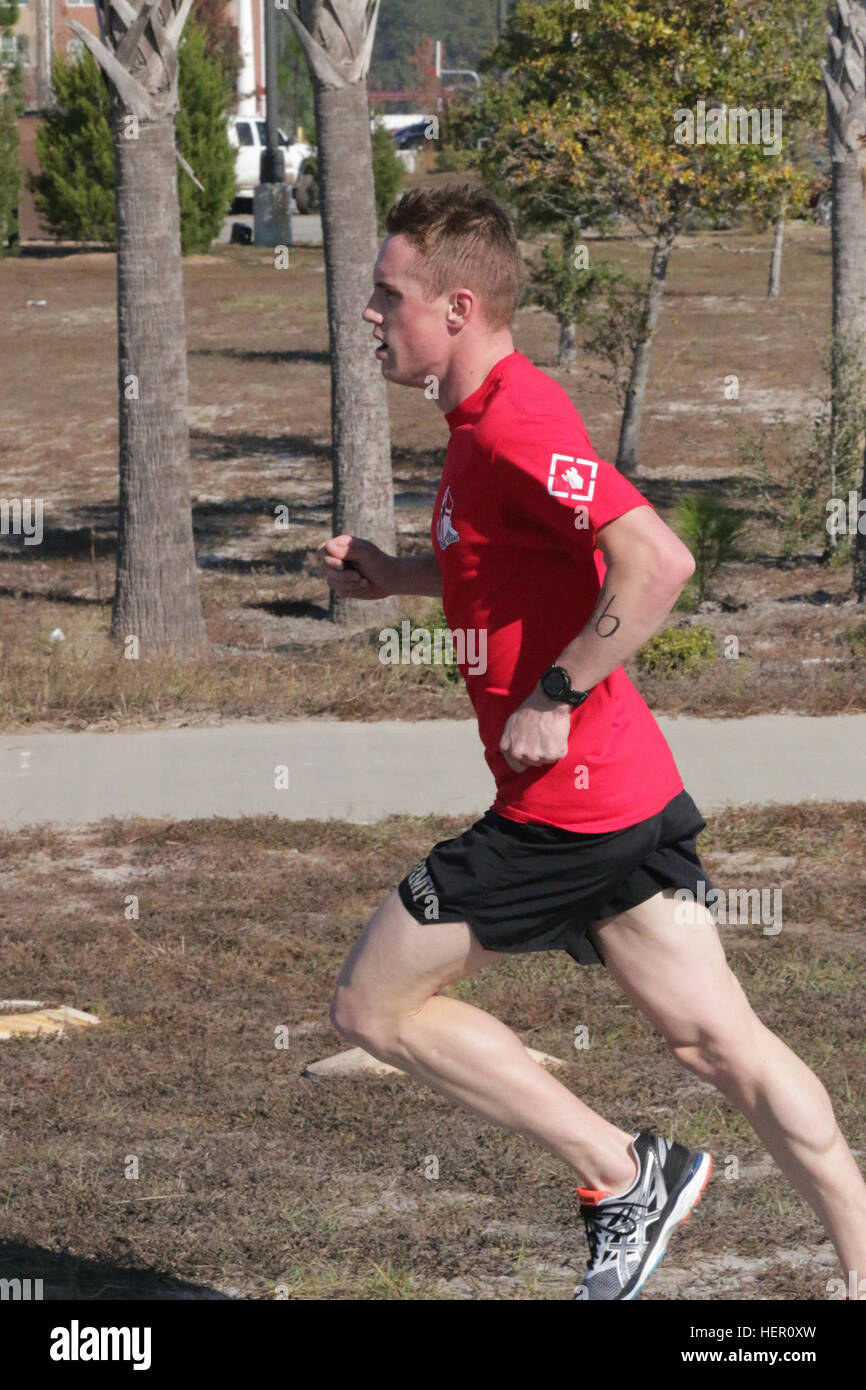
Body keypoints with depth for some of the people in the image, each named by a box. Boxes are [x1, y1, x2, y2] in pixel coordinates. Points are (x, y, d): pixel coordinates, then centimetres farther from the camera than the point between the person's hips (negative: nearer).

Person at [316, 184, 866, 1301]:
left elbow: (657, 560, -29)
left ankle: (623, 1174, 2)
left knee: (372, 1004, 1)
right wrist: (394, 574, 17)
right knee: (716, 1041, 9)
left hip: (566, 809, -10)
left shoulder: (512, 427, -18)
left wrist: (554, 698, -22)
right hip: (629, 794, 10)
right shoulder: (487, 419, 13)